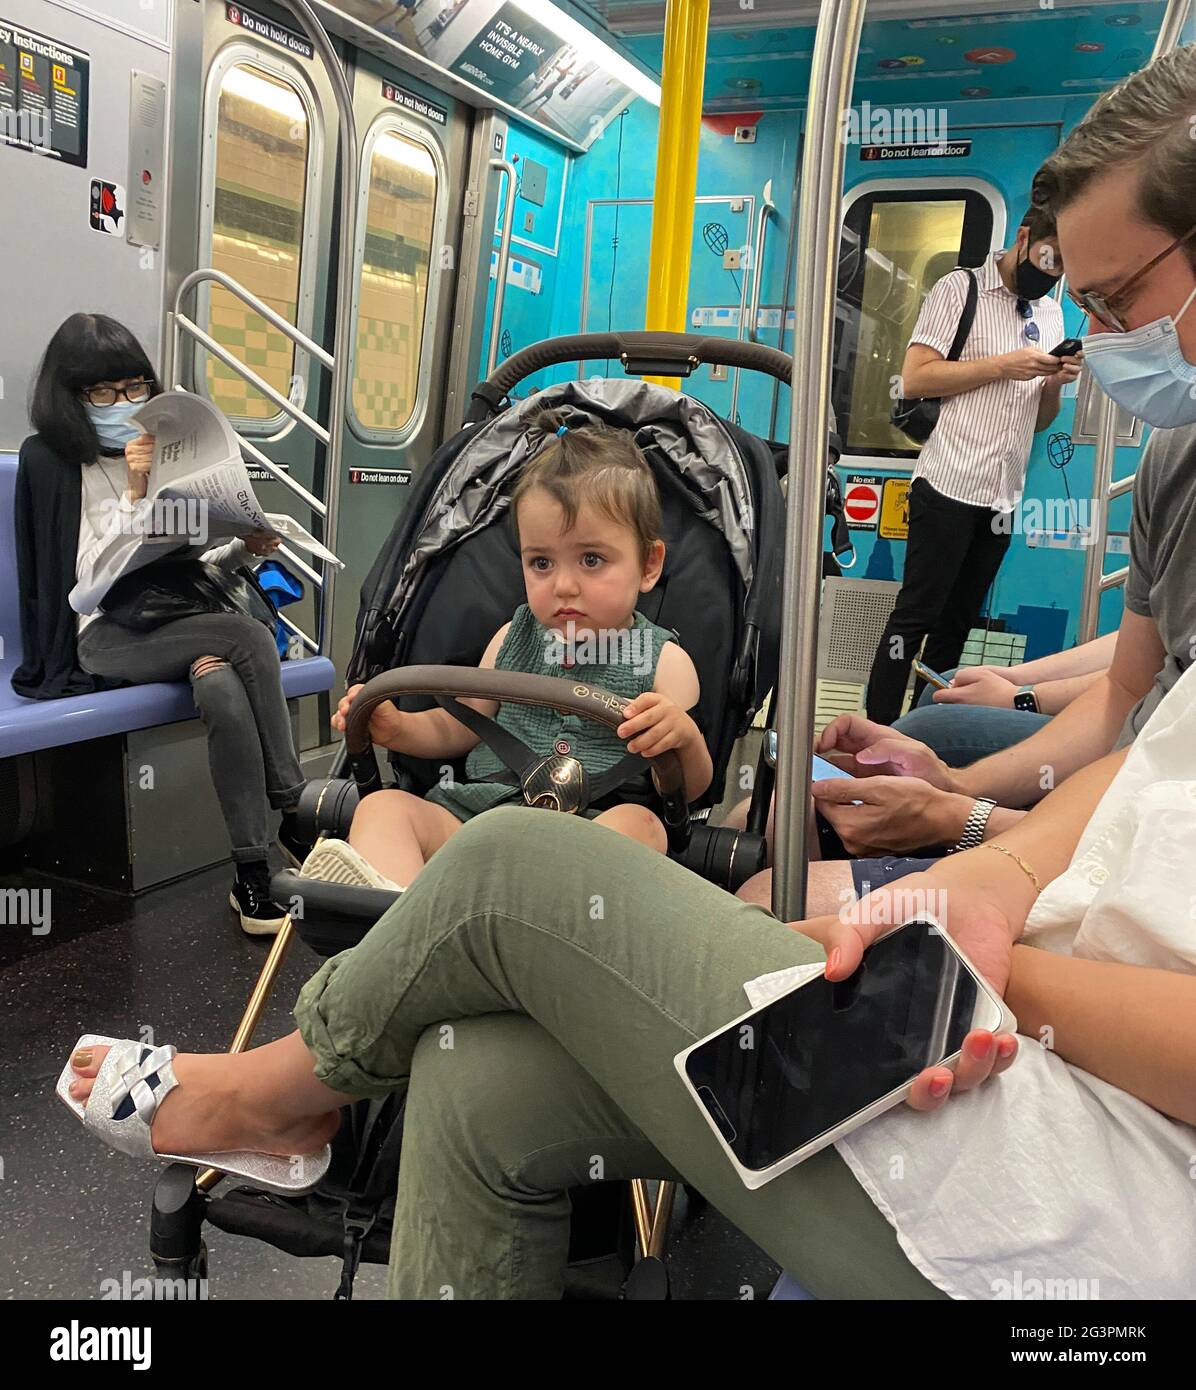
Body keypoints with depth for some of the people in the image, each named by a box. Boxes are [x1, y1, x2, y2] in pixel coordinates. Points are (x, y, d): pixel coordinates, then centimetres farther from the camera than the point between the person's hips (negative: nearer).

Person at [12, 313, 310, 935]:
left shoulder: (162, 451, 17)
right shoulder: (48, 459, 1)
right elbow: (98, 576, -10)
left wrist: (243, 550, 3)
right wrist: (135, 492, -19)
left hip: (178, 623, 5)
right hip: (106, 636, -4)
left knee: (223, 690, -33)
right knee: (248, 635, -32)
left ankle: (253, 876, -28)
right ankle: (292, 810, -23)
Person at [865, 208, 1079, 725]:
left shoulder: (1051, 314, 17)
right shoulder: (961, 289, -1)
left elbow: (1041, 419, 21)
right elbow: (915, 378, -11)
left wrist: (1055, 383, 0)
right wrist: (1003, 366, -13)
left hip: (1003, 497, 6)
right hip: (948, 486, -6)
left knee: (956, 624, 9)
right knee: (914, 616, -5)